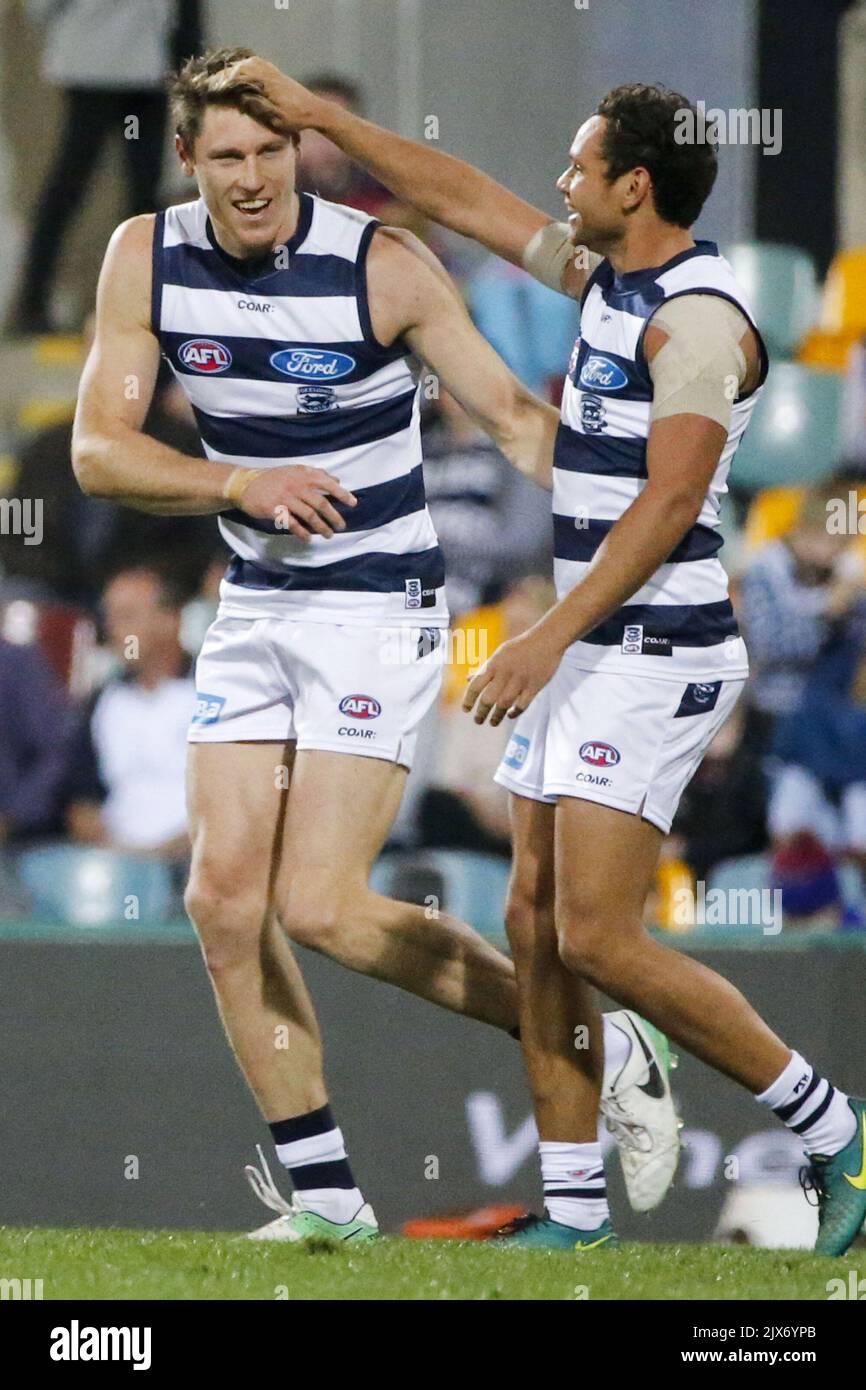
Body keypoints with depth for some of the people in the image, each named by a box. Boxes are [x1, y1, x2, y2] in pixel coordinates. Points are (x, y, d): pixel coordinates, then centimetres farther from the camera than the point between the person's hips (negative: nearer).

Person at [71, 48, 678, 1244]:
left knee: (316, 905, -13)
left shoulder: (382, 268, -16)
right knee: (225, 897, -4)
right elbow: (98, 449, -6)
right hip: (255, 607, 5)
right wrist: (242, 483, -21)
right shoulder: (147, 259, -4)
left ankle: (594, 1042, 2)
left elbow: (511, 413, -10)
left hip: (380, 607, -5)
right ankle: (327, 1199, 4)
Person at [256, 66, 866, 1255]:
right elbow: (466, 199, 22)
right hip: (592, 651, 10)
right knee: (537, 924, 6)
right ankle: (576, 1209, 10)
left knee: (599, 939, -13)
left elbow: (670, 503, -23)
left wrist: (548, 639, -25)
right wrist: (320, 118, 24)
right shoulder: (605, 277, 11)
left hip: (655, 655, -10)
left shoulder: (697, 317, -16)